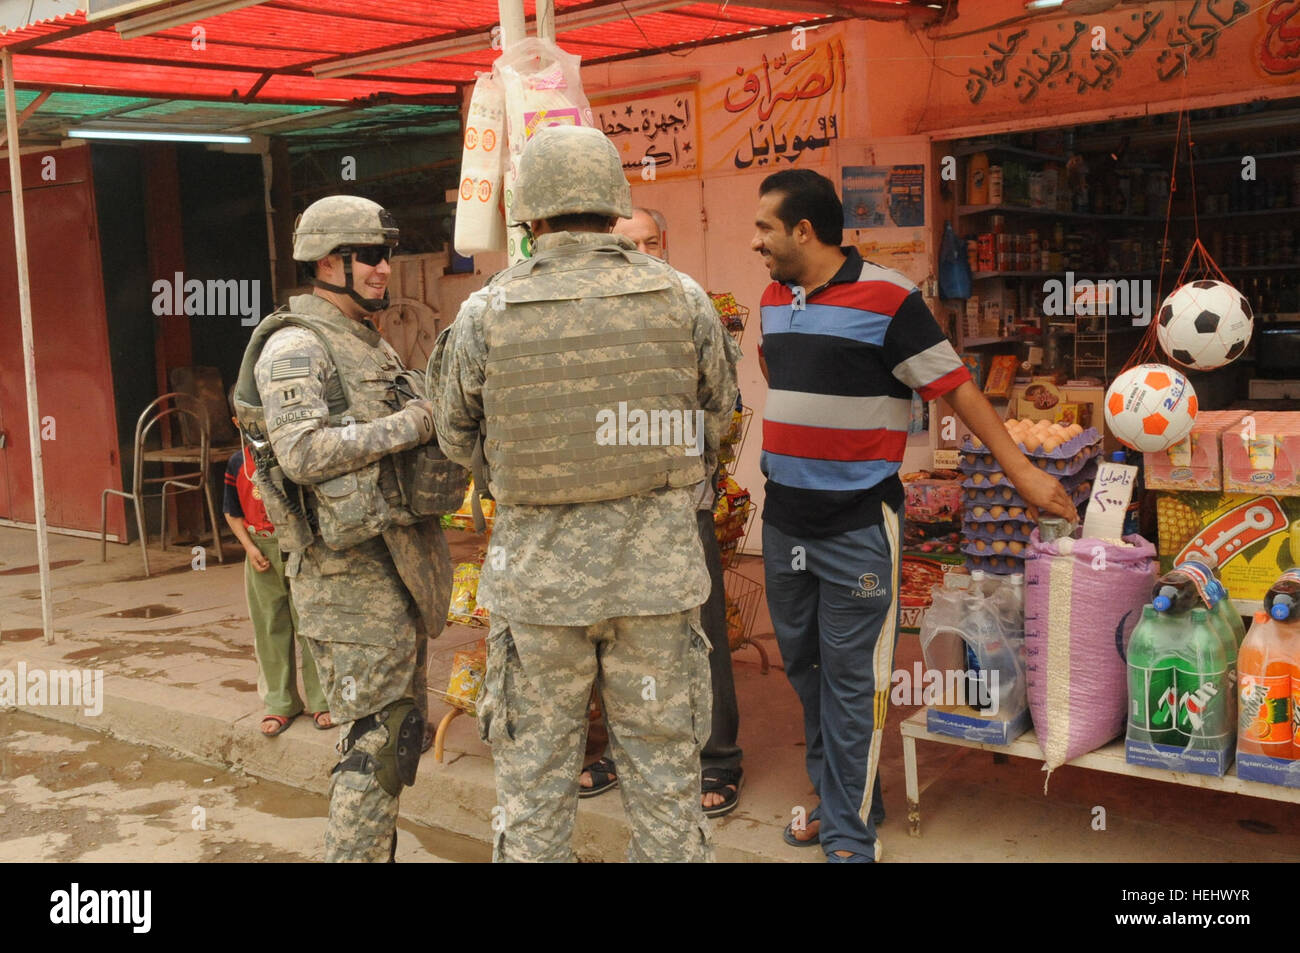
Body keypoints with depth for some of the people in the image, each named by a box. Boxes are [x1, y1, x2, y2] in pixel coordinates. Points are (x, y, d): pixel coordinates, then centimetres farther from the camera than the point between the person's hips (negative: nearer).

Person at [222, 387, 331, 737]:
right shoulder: (237, 464, 2)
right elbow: (233, 513, 10)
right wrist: (250, 547, -4)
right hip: (262, 553, 3)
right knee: (270, 629, 10)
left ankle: (321, 699, 16)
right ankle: (280, 702, 22)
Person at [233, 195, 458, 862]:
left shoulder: (371, 344, 18)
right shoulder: (297, 345, -11)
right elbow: (304, 453, -23)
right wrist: (414, 422, -19)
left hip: (398, 552, 9)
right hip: (350, 565, -9)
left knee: (397, 722, 15)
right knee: (381, 733, -9)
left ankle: (376, 847, 26)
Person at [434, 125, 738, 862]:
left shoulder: (485, 316, -7)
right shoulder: (685, 300, -4)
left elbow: (459, 440, 6)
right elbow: (715, 417, 10)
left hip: (538, 572, 0)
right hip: (658, 566, 1)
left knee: (534, 773, 13)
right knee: (664, 766, 13)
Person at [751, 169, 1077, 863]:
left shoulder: (886, 298, -13)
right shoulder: (775, 298, 8)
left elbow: (954, 385, -10)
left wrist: (1021, 471, -11)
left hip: (857, 528, -7)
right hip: (783, 521, 7)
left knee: (851, 684, 0)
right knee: (805, 671, 16)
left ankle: (849, 835, 12)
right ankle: (835, 798, 33)